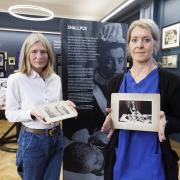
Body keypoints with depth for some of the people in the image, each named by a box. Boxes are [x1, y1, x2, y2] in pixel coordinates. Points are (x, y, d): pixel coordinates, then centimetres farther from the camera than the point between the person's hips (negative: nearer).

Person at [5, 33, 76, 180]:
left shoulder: (56, 79, 2)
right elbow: (10, 114, -9)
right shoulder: (16, 79, -11)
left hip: (56, 137, 4)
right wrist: (32, 113, -25)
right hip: (32, 140, -4)